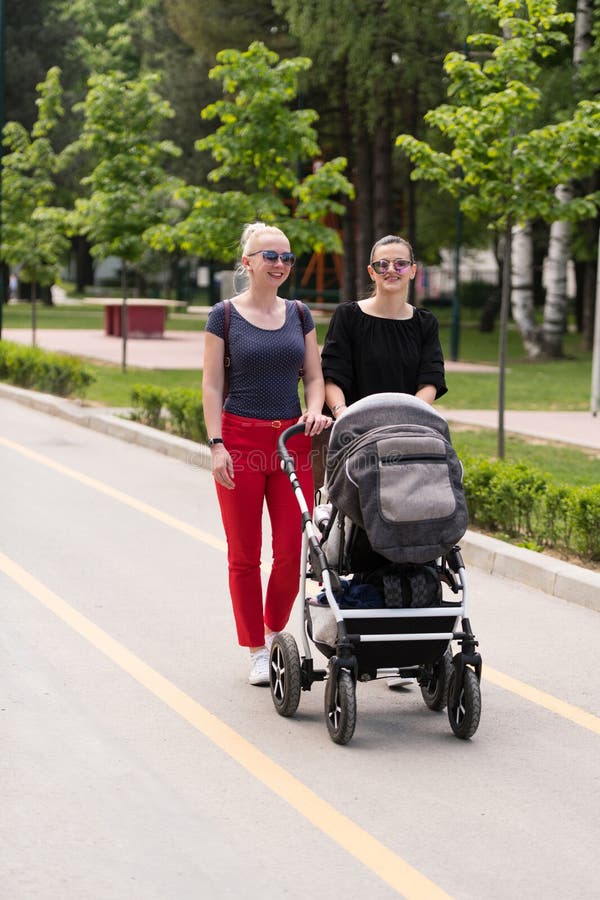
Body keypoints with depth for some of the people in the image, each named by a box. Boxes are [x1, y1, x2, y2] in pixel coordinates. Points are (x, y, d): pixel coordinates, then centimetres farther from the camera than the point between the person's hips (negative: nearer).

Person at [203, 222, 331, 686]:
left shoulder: (299, 314, 10)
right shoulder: (225, 315, -1)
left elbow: (314, 376, 12)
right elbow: (212, 385, -2)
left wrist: (315, 409, -9)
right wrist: (217, 444, -10)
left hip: (292, 439, 3)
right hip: (241, 439, -3)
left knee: (293, 550, -2)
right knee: (245, 554, 2)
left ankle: (274, 631, 21)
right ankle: (257, 651, 13)